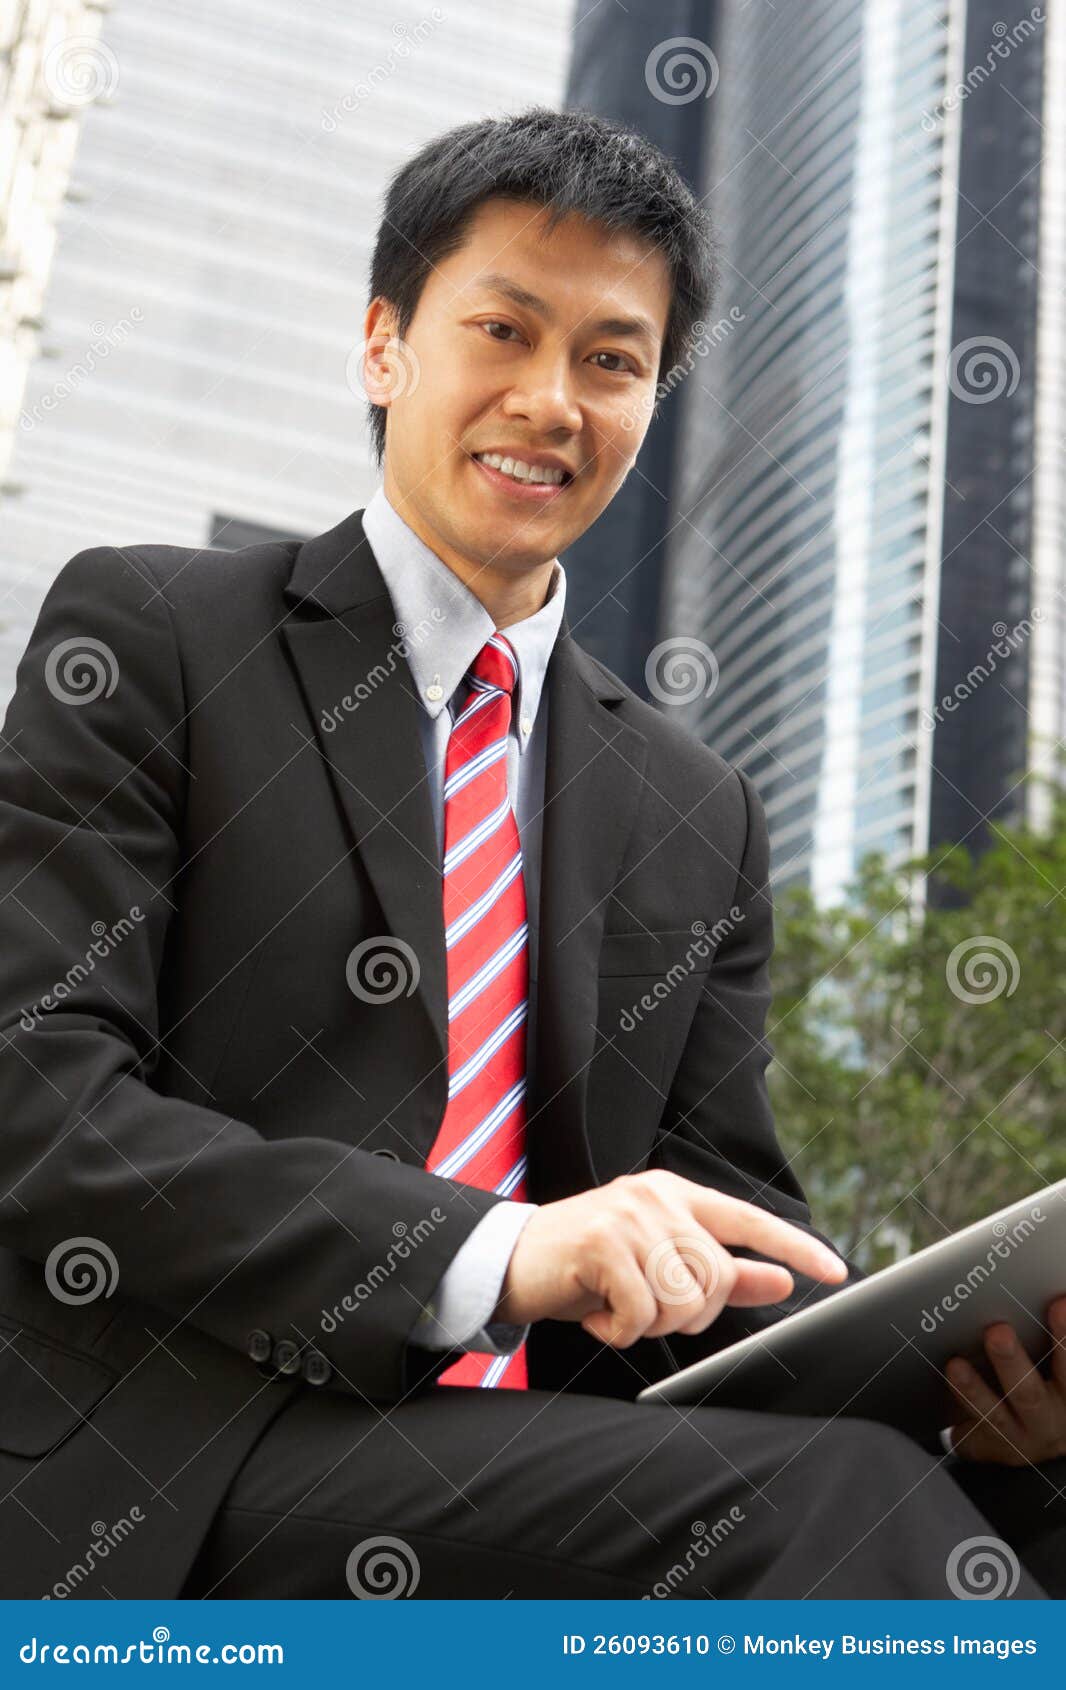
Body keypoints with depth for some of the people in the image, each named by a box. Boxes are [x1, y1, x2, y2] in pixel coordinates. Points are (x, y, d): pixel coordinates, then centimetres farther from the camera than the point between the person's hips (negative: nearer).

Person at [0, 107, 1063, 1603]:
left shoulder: (703, 818, 17)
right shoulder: (147, 636, 3)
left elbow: (727, 1227, 13)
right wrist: (494, 1251, -20)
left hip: (546, 1470, 5)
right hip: (175, 1478, -4)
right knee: (843, 1496, -28)